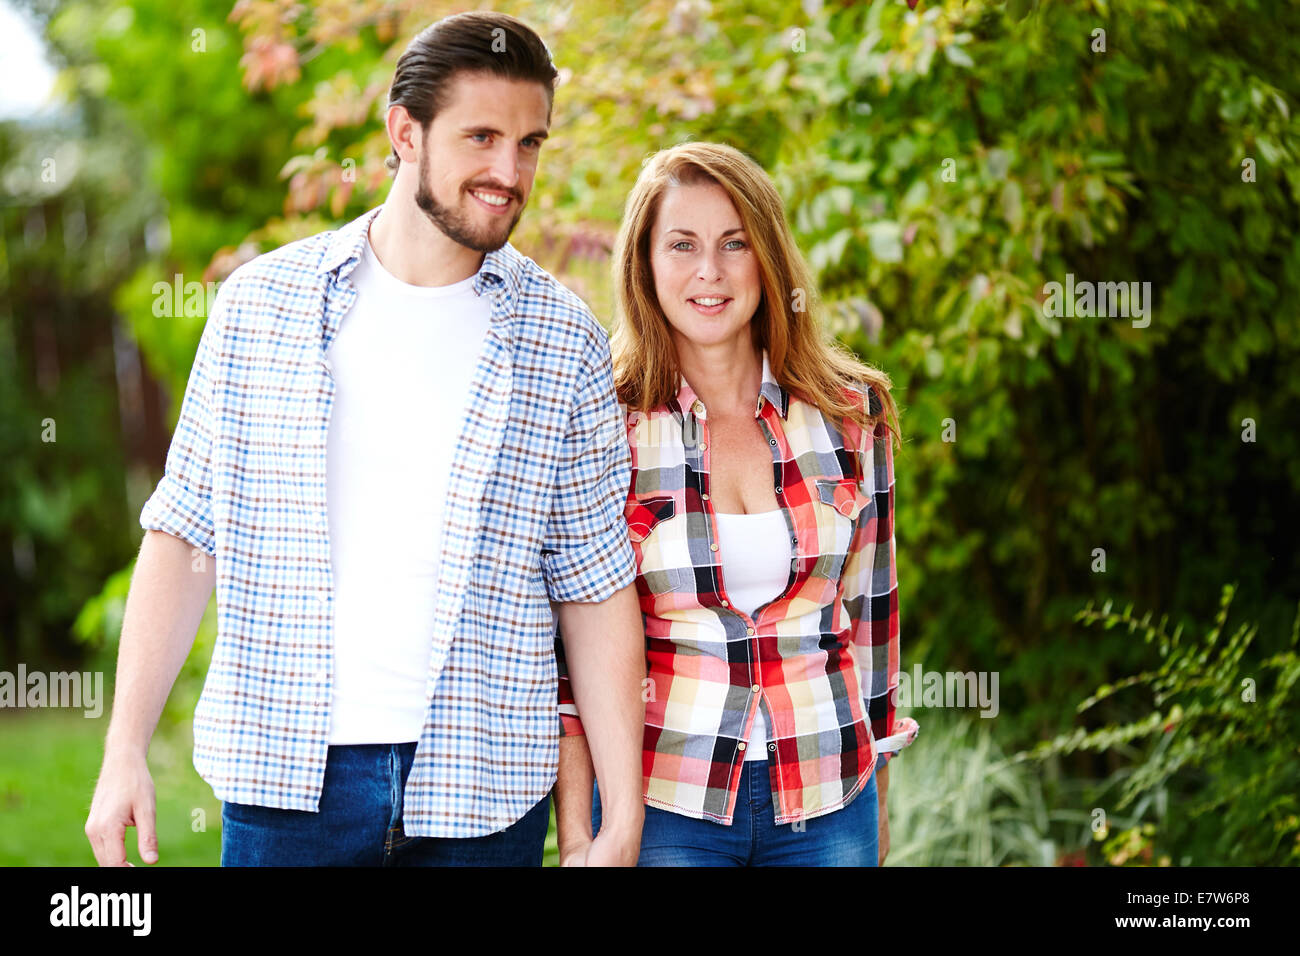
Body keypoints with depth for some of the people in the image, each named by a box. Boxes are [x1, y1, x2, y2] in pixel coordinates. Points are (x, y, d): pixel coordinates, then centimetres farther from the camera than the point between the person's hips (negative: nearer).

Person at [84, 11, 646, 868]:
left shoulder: (564, 343, 2)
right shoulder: (261, 304, 2)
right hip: (286, 773, 0)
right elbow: (185, 536, 4)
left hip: (482, 793, 0)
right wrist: (126, 751, -2)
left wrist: (625, 823, -2)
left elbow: (597, 590, 2)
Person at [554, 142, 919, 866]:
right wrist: (576, 832, -5)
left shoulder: (852, 413, 1)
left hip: (827, 806, 2)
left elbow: (871, 606, 9)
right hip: (663, 806, -2)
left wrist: (878, 802, 11)